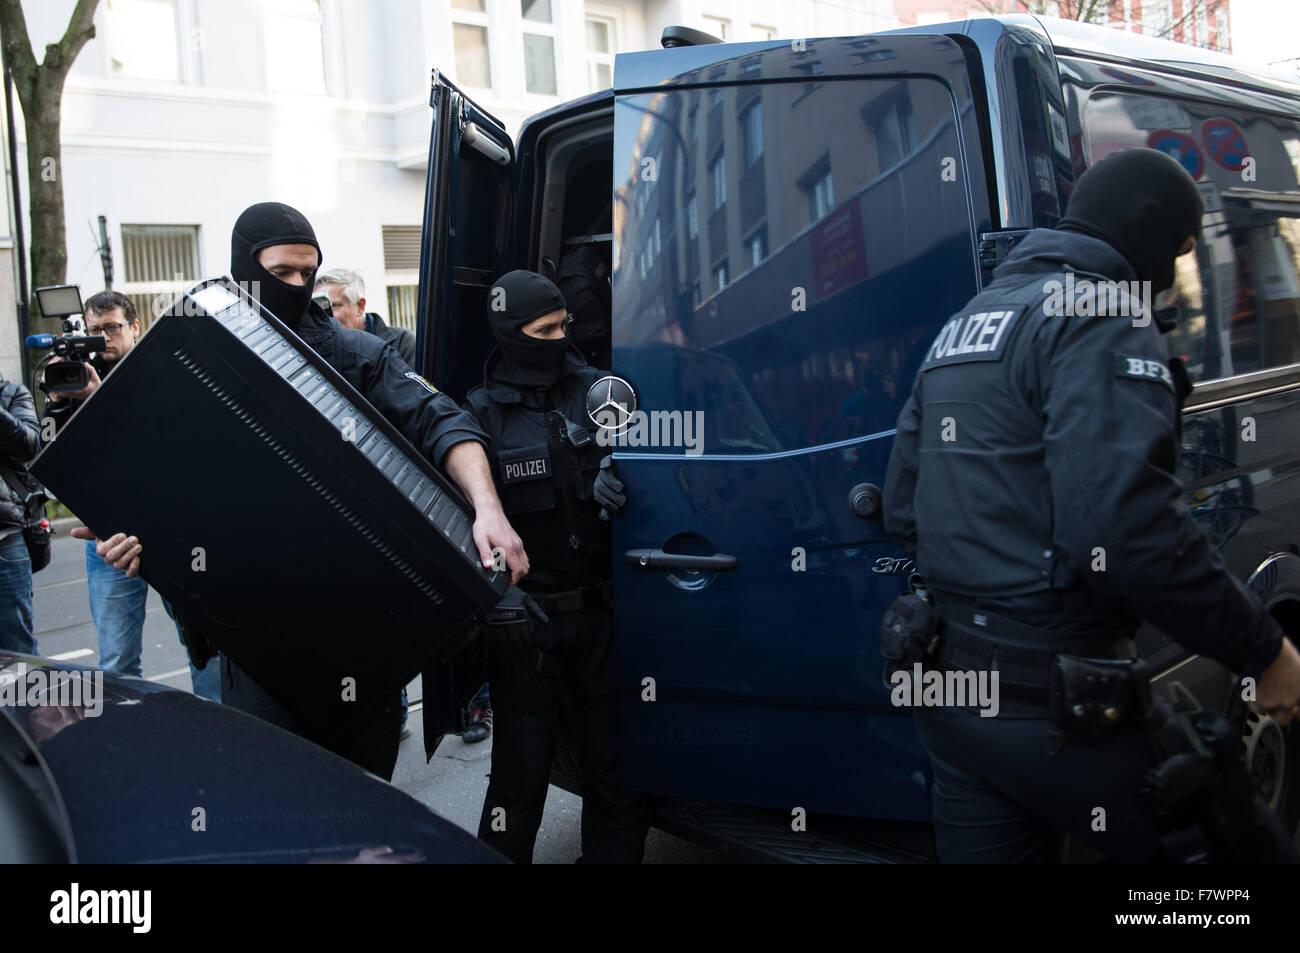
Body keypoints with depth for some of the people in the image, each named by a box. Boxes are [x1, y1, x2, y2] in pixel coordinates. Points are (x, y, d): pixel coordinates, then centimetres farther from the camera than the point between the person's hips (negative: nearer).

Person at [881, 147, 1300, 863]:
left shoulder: (964, 325, 18)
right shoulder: (1105, 318, -11)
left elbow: (902, 510, 20)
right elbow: (1127, 527, -25)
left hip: (948, 686, 9)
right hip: (1051, 703, -9)